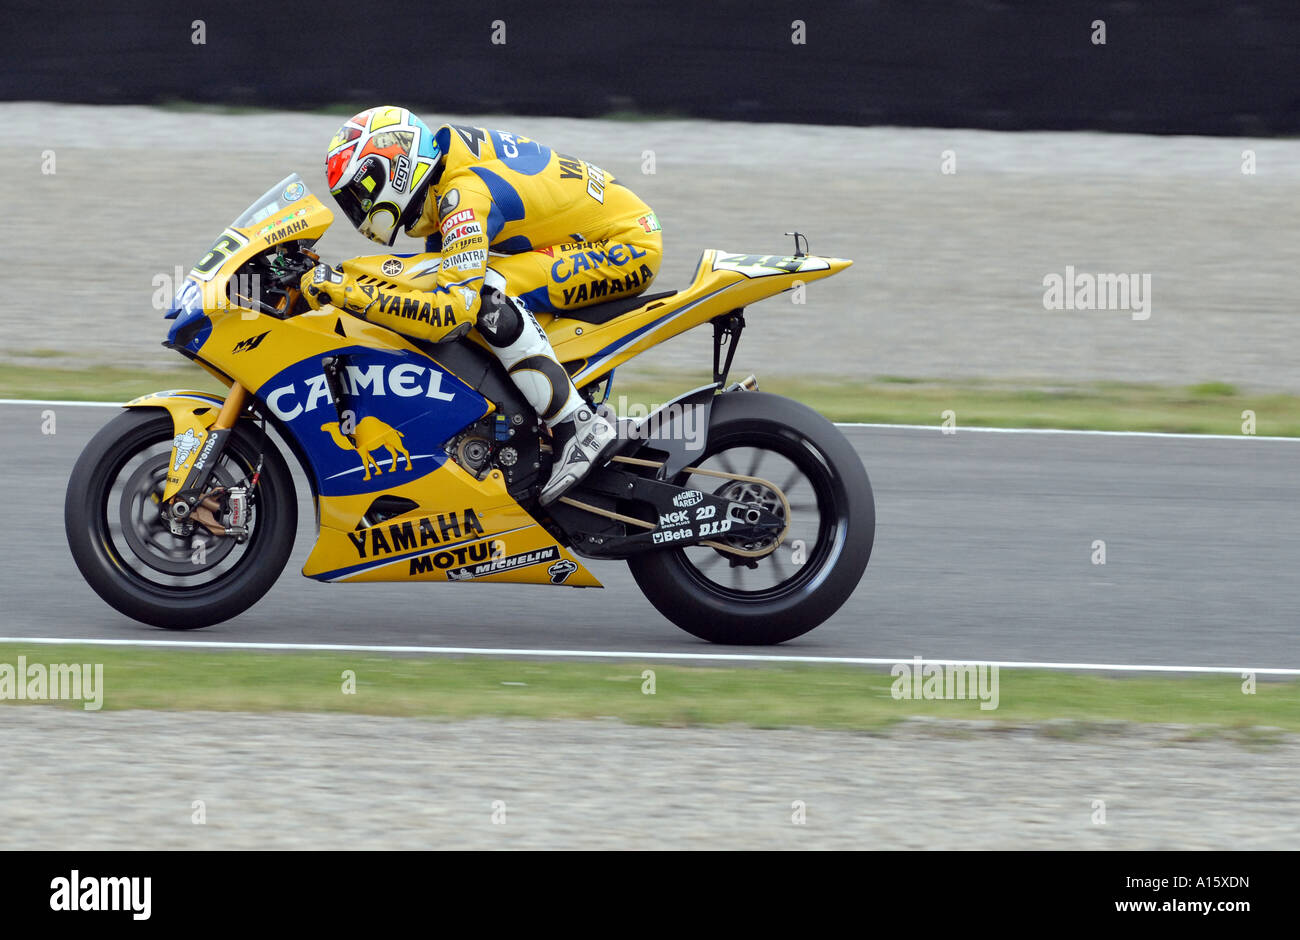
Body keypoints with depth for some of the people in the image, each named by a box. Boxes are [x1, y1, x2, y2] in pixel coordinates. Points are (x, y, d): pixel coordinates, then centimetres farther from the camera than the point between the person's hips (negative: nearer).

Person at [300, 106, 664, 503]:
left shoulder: (465, 195, -23)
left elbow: (453, 311, -34)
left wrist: (349, 293, -34)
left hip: (629, 246, -10)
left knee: (488, 293, -26)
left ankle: (578, 427, -25)